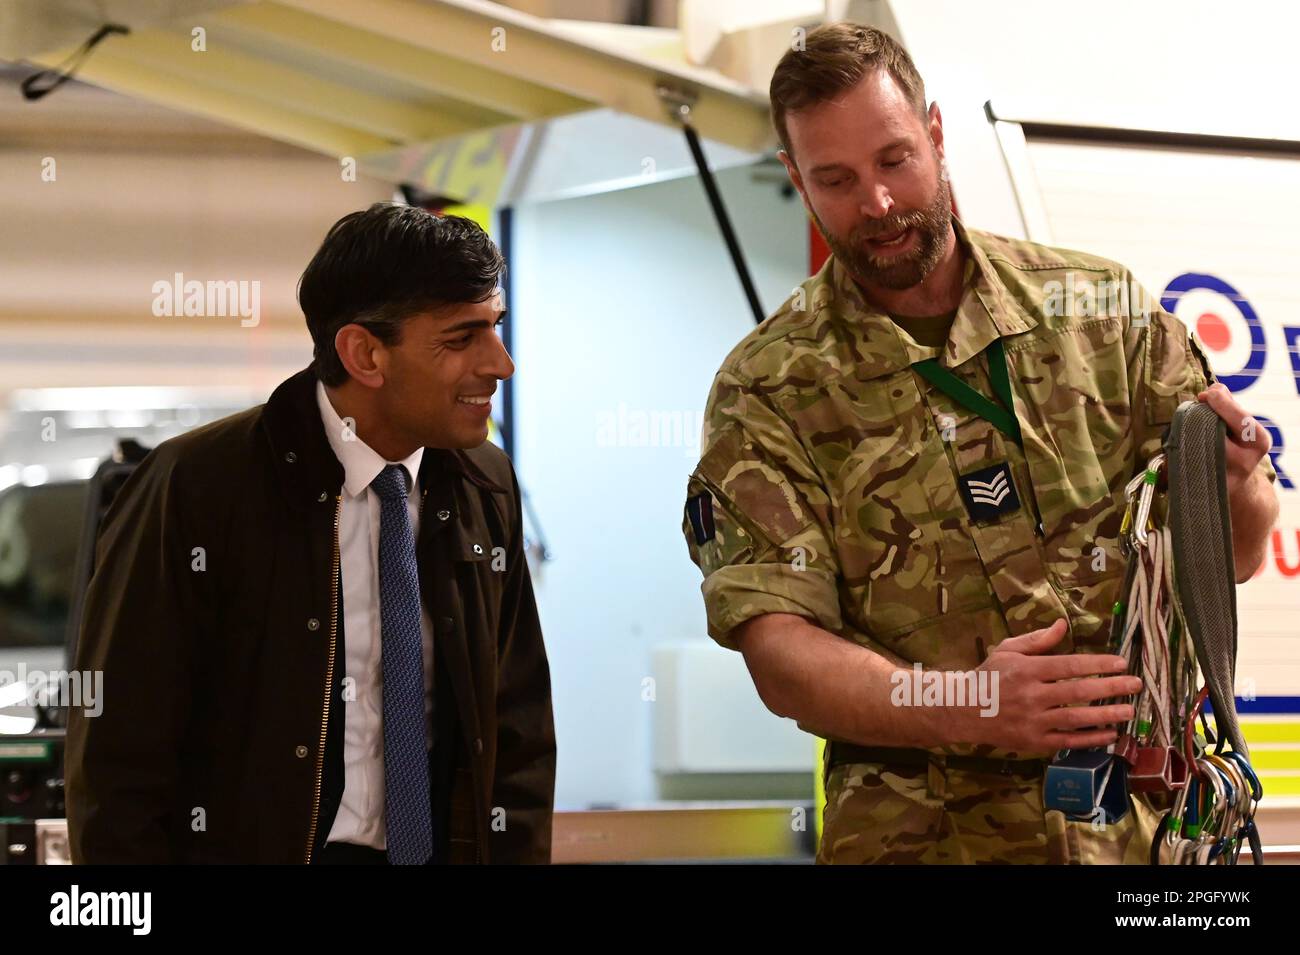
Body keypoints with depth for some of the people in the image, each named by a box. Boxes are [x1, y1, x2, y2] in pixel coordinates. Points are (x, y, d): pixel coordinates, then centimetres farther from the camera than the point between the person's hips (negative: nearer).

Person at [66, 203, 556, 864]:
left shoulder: (485, 487, -1)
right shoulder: (198, 489, -16)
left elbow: (518, 734, 6)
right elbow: (117, 762, -14)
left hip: (449, 846, 5)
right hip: (254, 845, -5)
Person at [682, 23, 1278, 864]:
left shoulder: (1102, 311, 2)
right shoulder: (766, 391, -4)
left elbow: (1237, 555, 7)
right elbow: (779, 653, -13)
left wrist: (1236, 487, -16)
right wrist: (964, 704, -30)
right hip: (917, 834, -2)